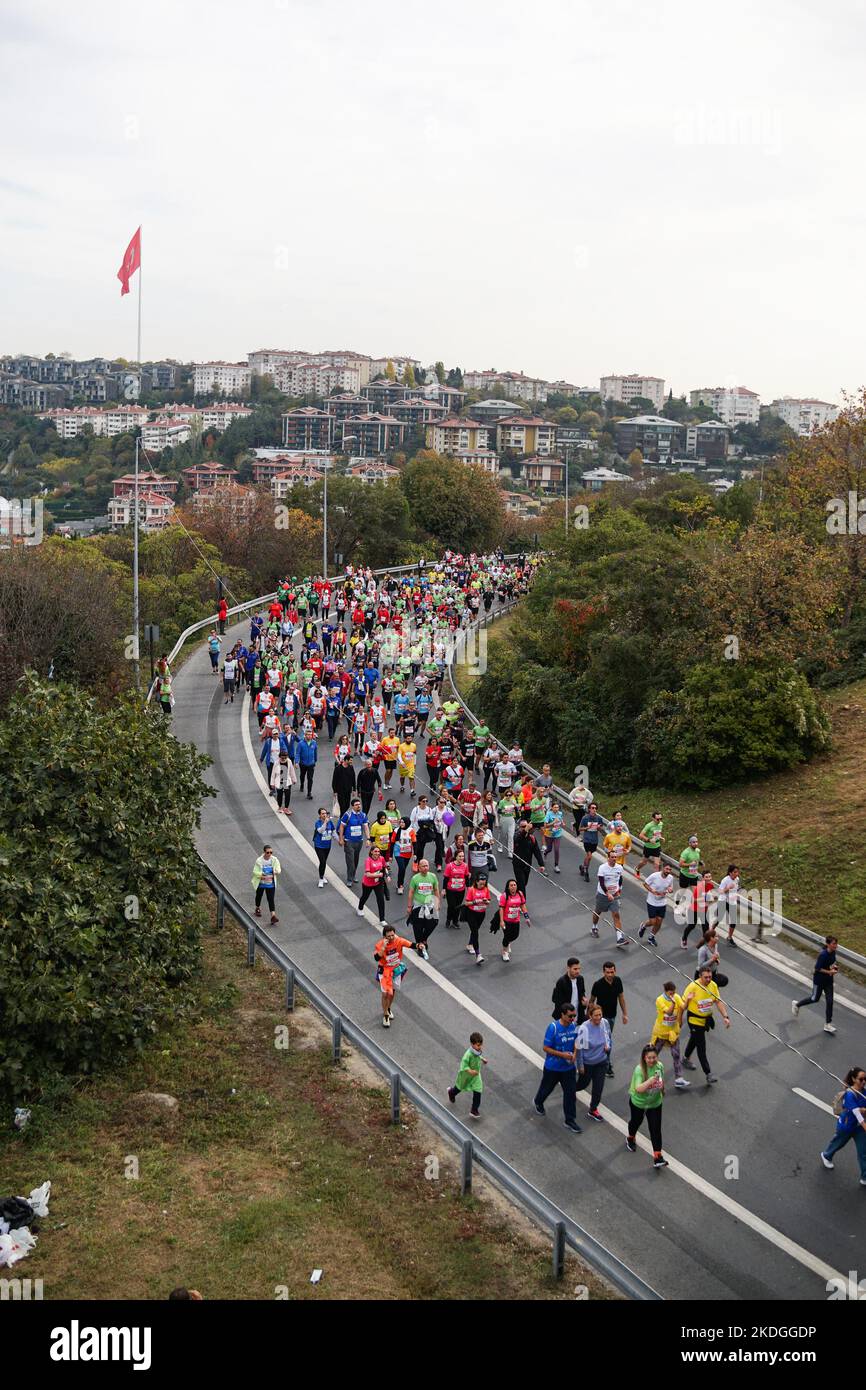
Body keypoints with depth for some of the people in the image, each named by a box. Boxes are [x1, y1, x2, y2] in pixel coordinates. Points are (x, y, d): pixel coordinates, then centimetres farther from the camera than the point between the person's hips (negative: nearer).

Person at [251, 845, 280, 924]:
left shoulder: (274, 860, -10)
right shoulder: (259, 861, -18)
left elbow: (278, 869, -2)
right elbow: (255, 872, -16)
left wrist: (277, 872, -26)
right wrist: (263, 876, -25)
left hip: (271, 884, 0)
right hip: (260, 883, 0)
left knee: (271, 899, -7)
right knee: (259, 896, 22)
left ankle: (273, 915, -12)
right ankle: (258, 909, 49)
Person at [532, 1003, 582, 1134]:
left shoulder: (574, 1025, -8)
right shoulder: (553, 1027, -25)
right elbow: (546, 1048, -20)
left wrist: (574, 1054, -10)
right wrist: (562, 1054, -27)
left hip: (569, 1067, 4)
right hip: (553, 1067, -4)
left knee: (571, 1093, 4)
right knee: (547, 1088, 20)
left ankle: (569, 1120, 17)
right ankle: (538, 1102, 52)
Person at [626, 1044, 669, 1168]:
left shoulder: (660, 1066, -15)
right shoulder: (639, 1070, -31)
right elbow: (638, 1089, -43)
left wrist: (662, 1090, 20)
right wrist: (650, 1080, -54)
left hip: (655, 1103, 2)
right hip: (638, 1102, -2)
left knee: (656, 1129, -4)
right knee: (636, 1121, 25)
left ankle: (657, 1157, -1)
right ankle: (630, 1139, 56)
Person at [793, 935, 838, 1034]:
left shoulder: (833, 952, -4)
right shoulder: (823, 954, -28)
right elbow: (817, 968, -23)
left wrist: (834, 967, -4)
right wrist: (829, 972, -28)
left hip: (828, 980, 7)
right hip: (819, 980, -7)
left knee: (829, 1001, 4)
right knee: (815, 998, 11)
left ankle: (828, 1025, 13)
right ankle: (797, 1004, 39)